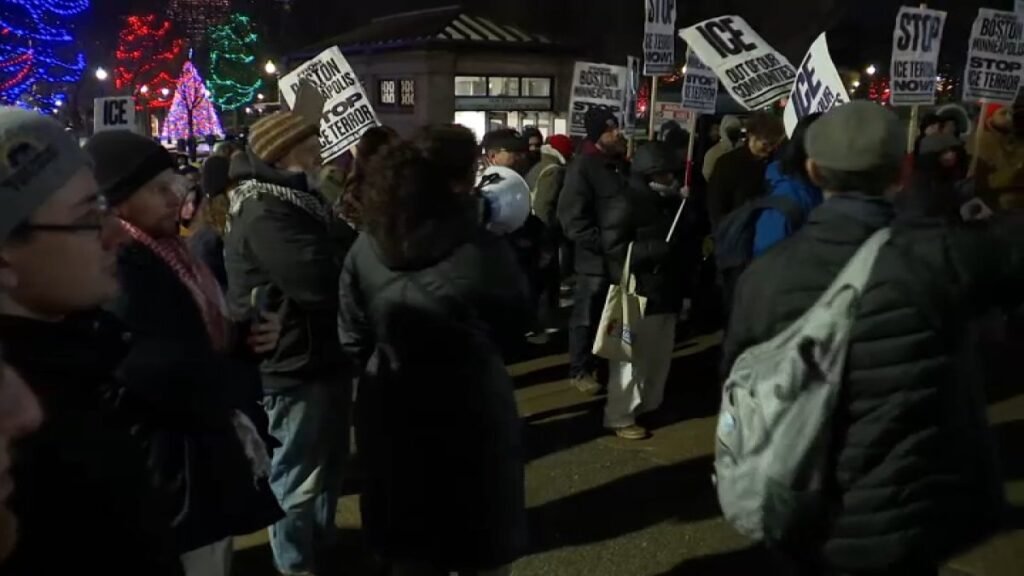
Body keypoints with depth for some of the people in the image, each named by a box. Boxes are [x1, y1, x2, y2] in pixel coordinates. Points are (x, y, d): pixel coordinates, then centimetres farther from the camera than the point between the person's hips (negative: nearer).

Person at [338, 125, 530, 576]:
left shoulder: (366, 248, -9)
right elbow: (516, 322, -3)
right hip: (471, 416, -4)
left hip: (392, 415, 4)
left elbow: (353, 340, 0)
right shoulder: (483, 251, -20)